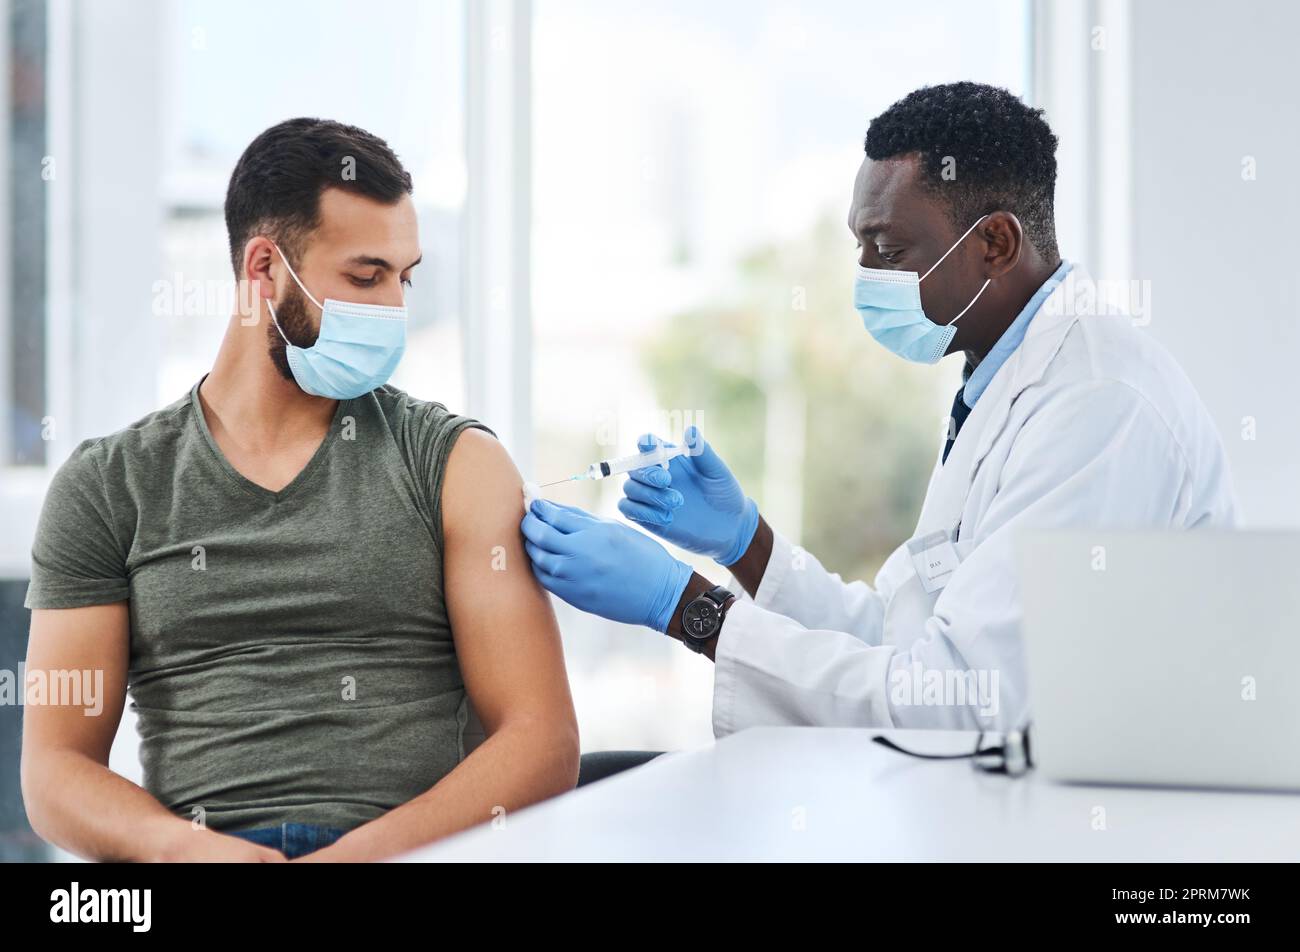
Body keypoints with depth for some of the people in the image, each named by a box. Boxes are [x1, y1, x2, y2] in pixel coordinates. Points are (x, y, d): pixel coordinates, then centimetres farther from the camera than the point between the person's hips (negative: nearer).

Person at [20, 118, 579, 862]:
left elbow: (544, 743, 1)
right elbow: (55, 767, 6)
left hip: (412, 852, -1)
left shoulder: (459, 464, 10)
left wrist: (363, 852, -15)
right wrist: (188, 846, -15)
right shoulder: (107, 489, 11)